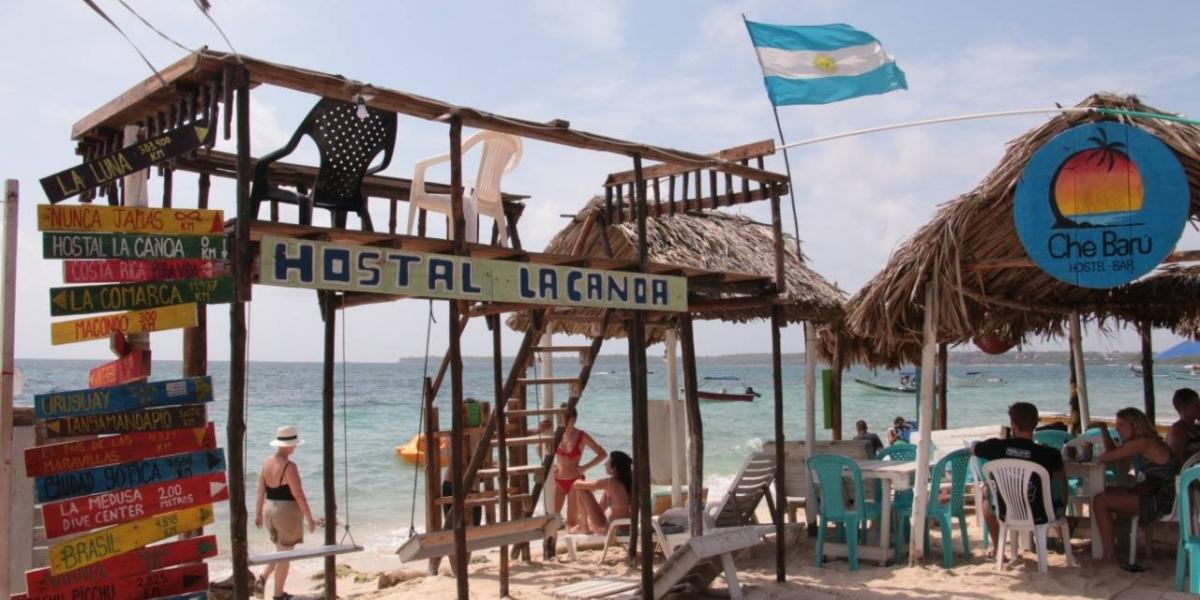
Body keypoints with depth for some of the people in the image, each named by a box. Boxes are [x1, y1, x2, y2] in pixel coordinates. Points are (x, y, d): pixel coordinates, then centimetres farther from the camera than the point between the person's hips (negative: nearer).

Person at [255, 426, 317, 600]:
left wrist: (259, 513, 19)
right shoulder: (289, 466, -20)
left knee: (282, 549, 25)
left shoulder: (266, 462, 2)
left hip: (270, 510, 7)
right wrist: (310, 519, -12)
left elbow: (261, 490, 9)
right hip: (287, 512, -7)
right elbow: (298, 495, -19)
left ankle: (263, 577, 11)